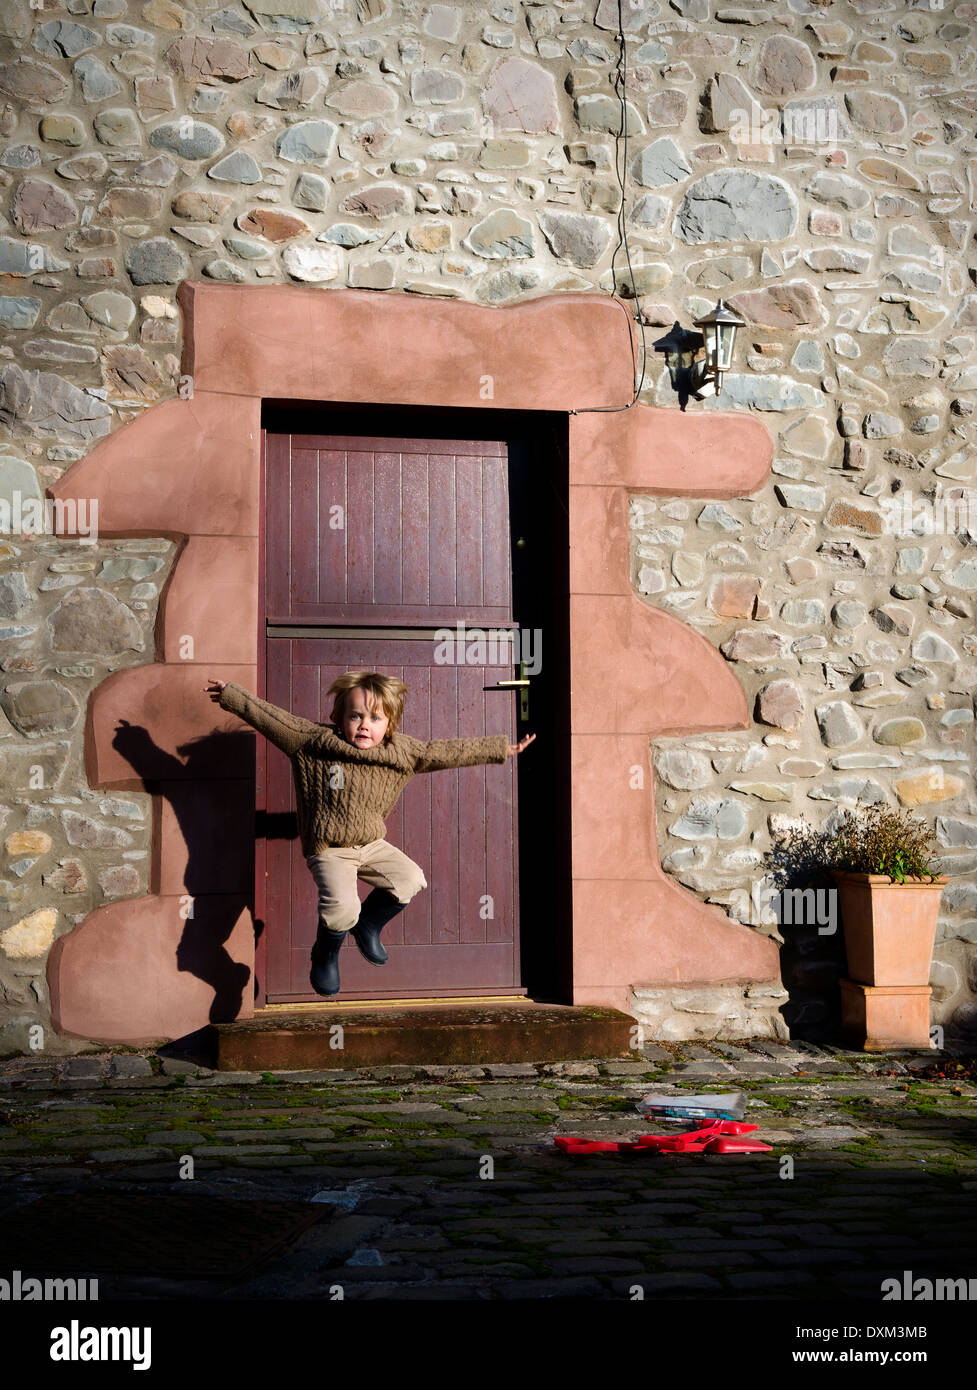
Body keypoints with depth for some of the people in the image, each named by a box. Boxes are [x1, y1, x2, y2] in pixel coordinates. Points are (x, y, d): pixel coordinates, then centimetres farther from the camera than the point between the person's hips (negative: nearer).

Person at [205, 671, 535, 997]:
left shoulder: (402, 752, -3)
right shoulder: (313, 742, -11)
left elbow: (447, 751, 2)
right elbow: (271, 718, -7)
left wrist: (500, 749, 5)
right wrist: (231, 695, -7)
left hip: (372, 844, 5)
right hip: (329, 850, -4)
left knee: (411, 879, -11)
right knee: (341, 907, -25)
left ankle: (368, 925, 18)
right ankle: (325, 956, 9)